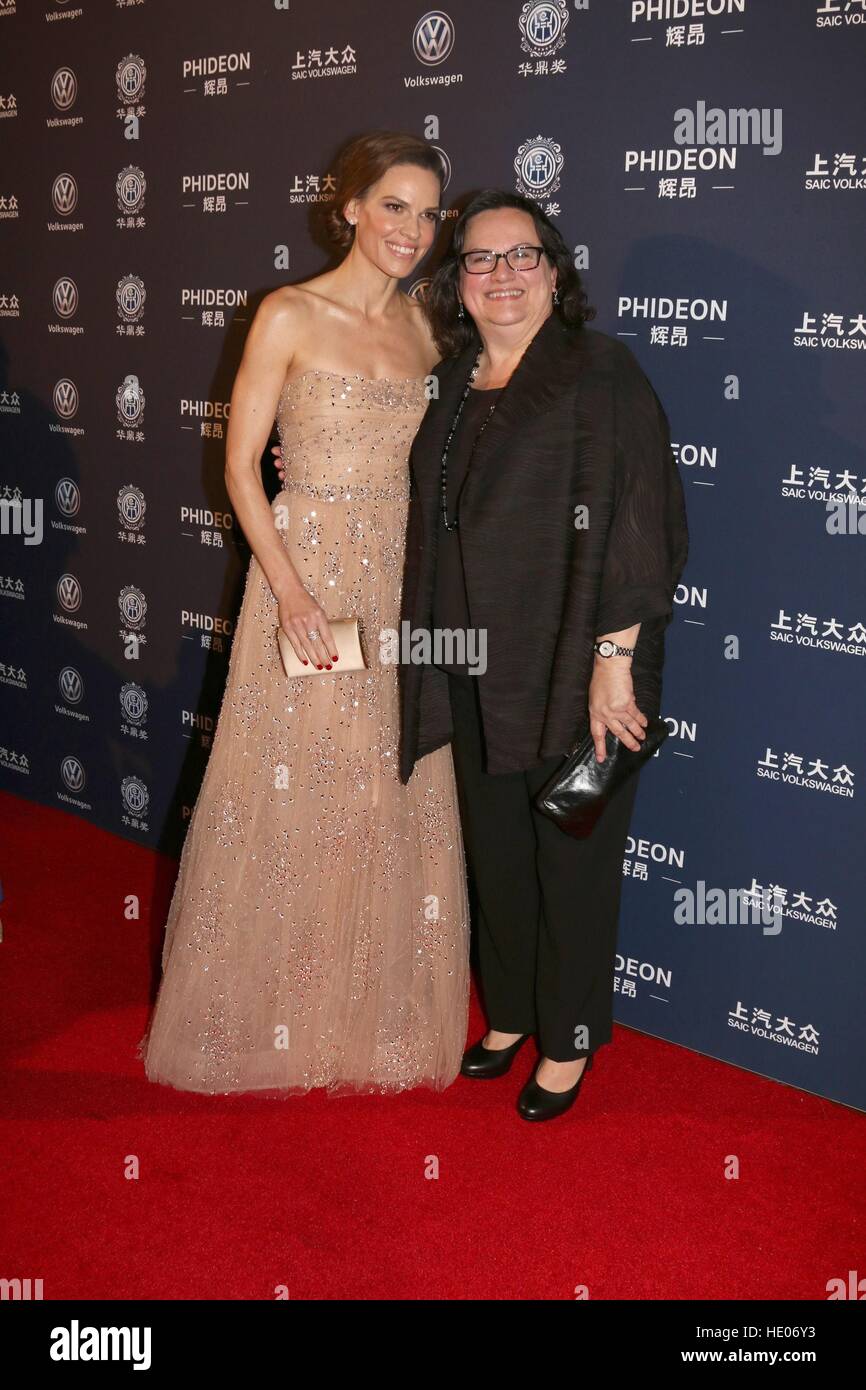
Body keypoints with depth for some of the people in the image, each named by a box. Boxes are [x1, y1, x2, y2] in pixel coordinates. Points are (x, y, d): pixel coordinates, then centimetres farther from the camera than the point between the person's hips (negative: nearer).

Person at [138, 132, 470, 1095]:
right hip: (306, 572, -5)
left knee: (394, 806, 10)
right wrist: (289, 587, -18)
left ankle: (375, 1012, 27)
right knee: (290, 796, 3)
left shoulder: (420, 323, 9)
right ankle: (273, 1018, 21)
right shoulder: (290, 317, -6)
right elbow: (241, 465, -9)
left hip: (401, 581, 5)